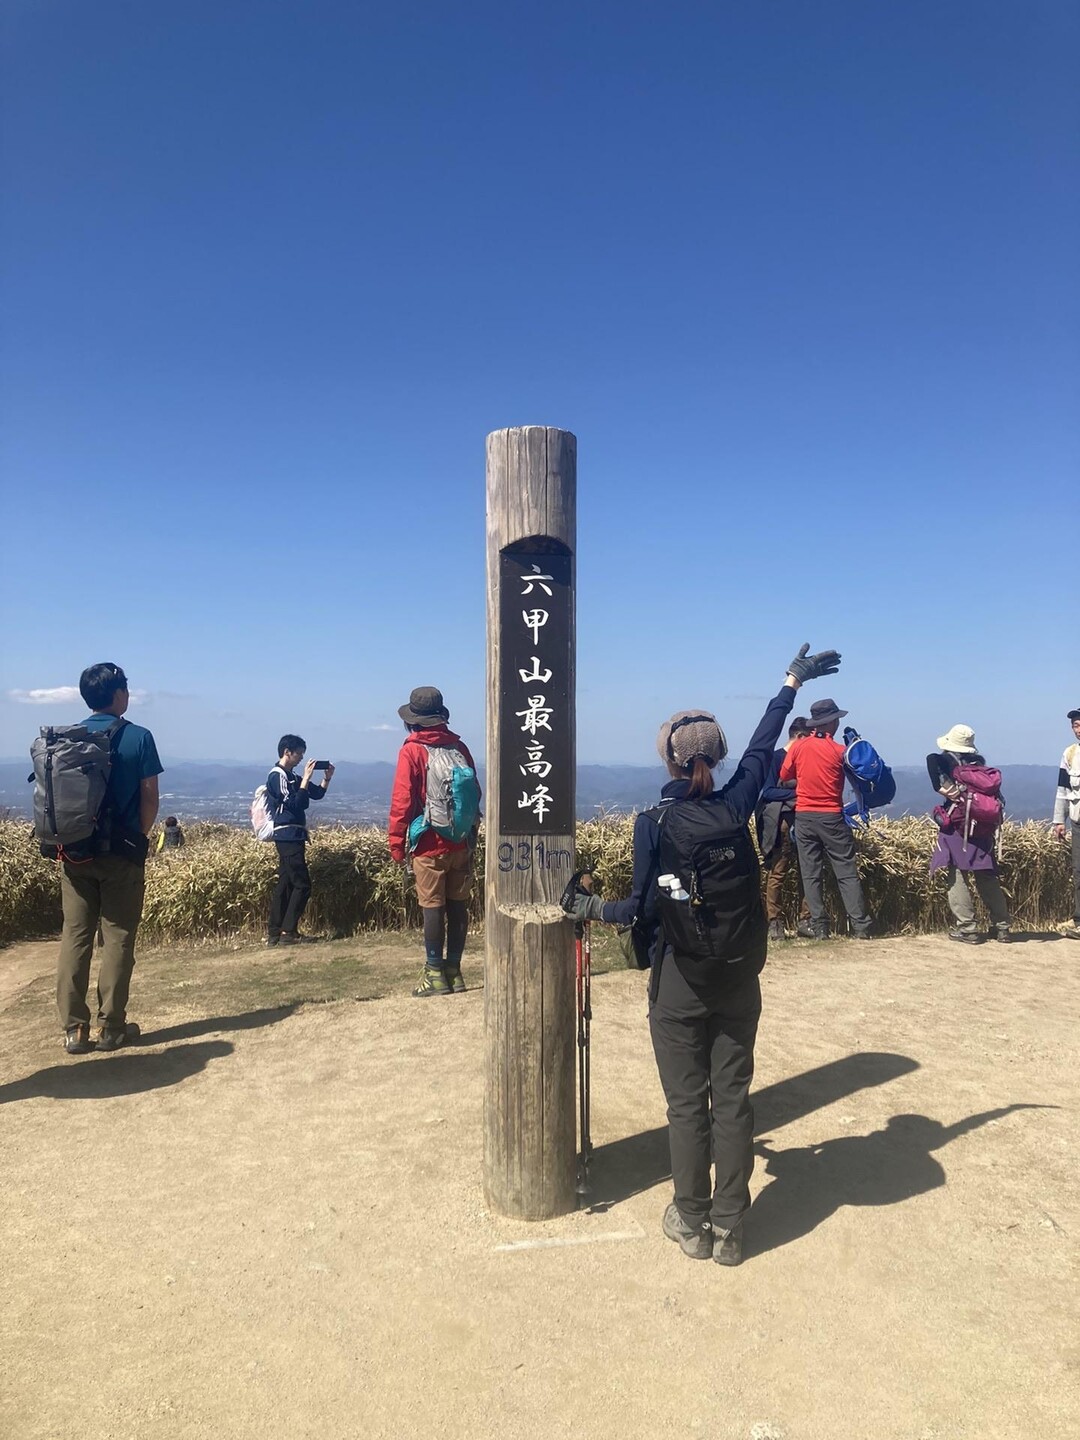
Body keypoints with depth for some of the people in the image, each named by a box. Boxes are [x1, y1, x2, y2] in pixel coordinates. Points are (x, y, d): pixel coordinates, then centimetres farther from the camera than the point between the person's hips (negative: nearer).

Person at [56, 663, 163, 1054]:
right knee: (118, 938, 4)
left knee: (74, 936, 8)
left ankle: (74, 1029, 11)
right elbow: (149, 798, -6)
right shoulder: (138, 738, -6)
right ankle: (110, 1026, 10)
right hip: (121, 852, -3)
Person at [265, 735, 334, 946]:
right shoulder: (277, 776, -11)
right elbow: (295, 804, -20)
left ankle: (274, 933, 13)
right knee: (302, 884, -9)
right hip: (288, 836, -10)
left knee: (285, 883, 10)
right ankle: (288, 932, -6)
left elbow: (317, 794, 20)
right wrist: (306, 778, -18)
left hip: (292, 837, 10)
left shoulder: (291, 776, 17)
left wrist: (326, 778, 5)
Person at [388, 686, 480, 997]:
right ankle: (454, 972, 17)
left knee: (433, 907, 1)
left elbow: (402, 800, -11)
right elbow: (475, 793, 9)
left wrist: (396, 842, -4)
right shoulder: (459, 747, 5)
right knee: (458, 906, 9)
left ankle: (435, 974, 6)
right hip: (462, 843, 4)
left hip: (429, 845, -4)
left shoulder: (412, 751, -8)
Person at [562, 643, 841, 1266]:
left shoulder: (654, 823, -14)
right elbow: (763, 746, 6)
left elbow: (644, 912, -14)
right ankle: (729, 1229, 22)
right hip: (739, 981, 3)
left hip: (681, 985, -2)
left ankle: (693, 1224, 23)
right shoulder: (735, 807, -7)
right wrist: (792, 682, 20)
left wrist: (589, 906, 4)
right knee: (733, 1098, 12)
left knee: (687, 1103, 10)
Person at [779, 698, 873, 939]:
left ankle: (819, 926, 6)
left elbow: (784, 778, 9)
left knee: (811, 874, 6)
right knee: (847, 872, 4)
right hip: (832, 817, -2)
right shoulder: (839, 750, -7)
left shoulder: (798, 746, -1)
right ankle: (860, 926, 4)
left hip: (804, 817, 2)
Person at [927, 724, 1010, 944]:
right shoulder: (979, 762, 11)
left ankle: (967, 929, -3)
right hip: (983, 826, 5)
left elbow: (932, 758, -23)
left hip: (957, 827, -5)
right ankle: (1002, 926, 17)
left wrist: (940, 786, -20)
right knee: (986, 877, 13)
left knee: (957, 876, 0)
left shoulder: (947, 760, -2)